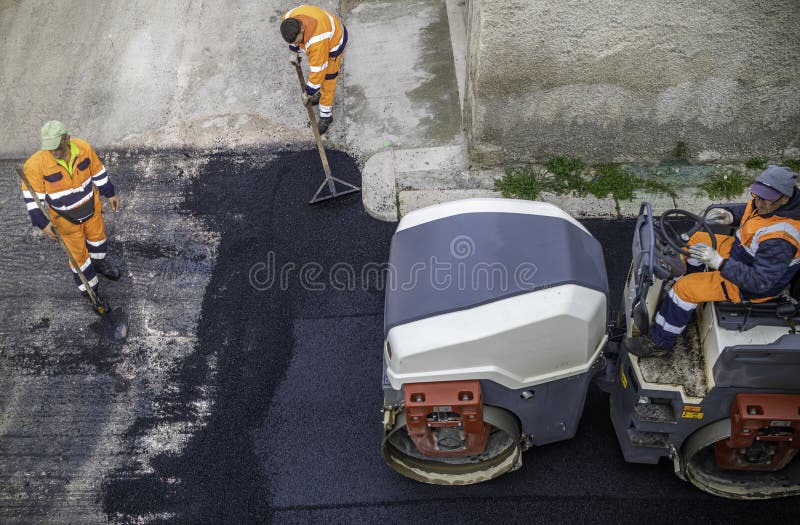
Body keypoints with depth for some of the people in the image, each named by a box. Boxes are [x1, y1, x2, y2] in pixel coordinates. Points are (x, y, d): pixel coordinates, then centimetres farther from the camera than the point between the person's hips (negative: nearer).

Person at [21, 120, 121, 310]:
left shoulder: (83, 148, -20)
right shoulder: (36, 164, -30)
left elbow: (97, 171, -3)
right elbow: (32, 196, -20)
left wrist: (110, 193, 7)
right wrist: (42, 222, -25)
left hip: (91, 206, 4)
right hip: (66, 217, -3)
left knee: (97, 237, 28)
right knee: (78, 253, 13)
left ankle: (99, 263, 60)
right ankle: (90, 290, 34)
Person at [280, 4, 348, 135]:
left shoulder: (317, 40, -47)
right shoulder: (288, 20, -29)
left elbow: (317, 69, -34)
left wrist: (309, 93, -21)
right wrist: (293, 52, 12)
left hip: (333, 40, -7)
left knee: (327, 78, 0)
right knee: (315, 63, 25)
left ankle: (326, 116, 14)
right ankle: (321, 93, 51)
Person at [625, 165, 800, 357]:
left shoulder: (780, 238, -38)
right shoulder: (766, 203, -12)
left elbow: (760, 282, -36)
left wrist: (719, 263, -38)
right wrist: (732, 215, -4)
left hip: (749, 286, -10)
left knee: (685, 288, -15)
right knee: (697, 239, 18)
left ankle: (660, 342, 0)